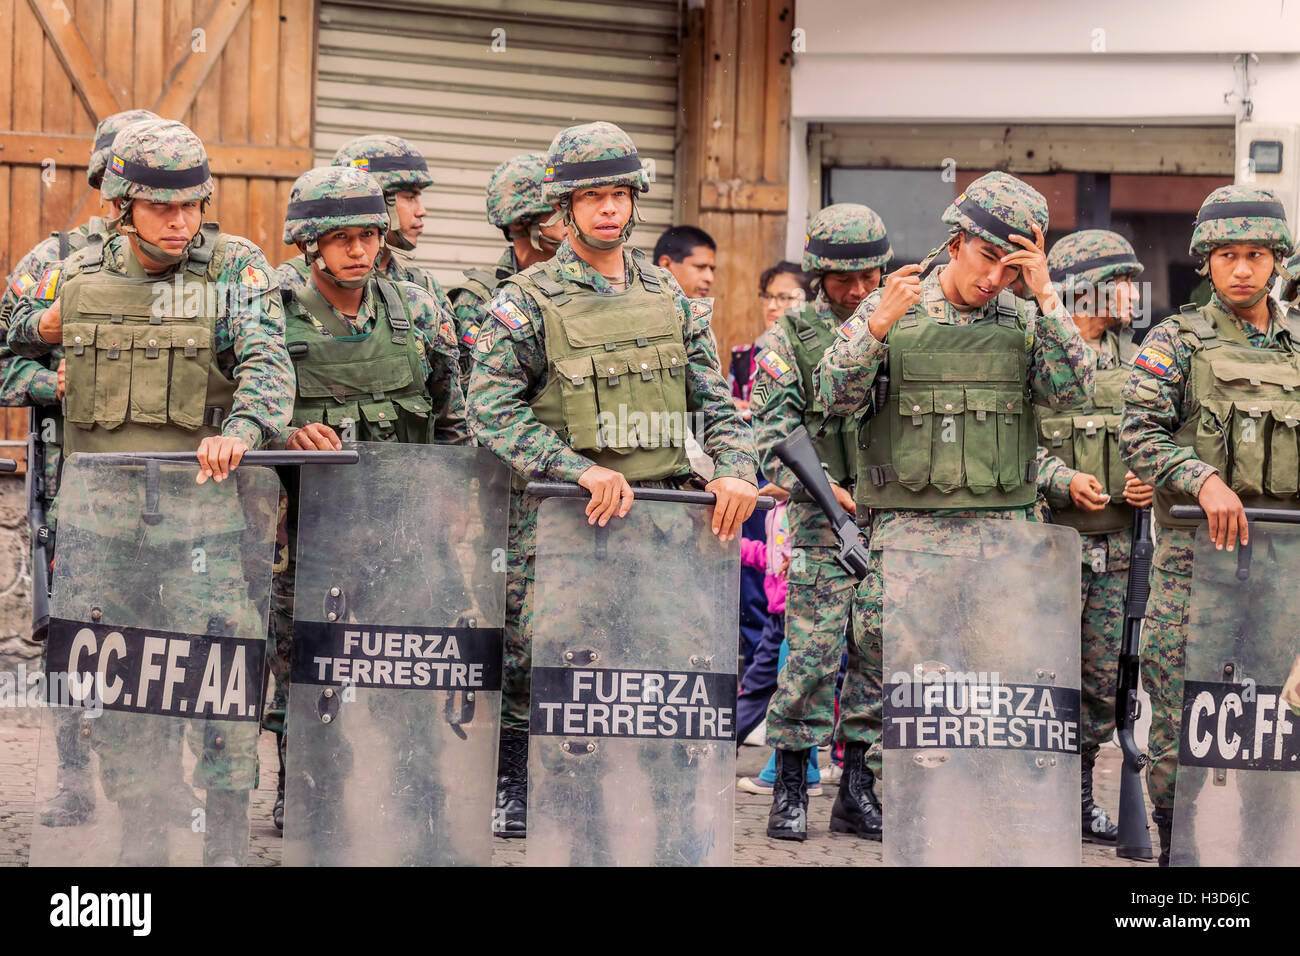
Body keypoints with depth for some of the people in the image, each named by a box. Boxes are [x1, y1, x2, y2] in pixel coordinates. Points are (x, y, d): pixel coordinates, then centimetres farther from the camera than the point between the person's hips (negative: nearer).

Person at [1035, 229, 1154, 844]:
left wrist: (1149, 482, -1)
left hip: (1114, 545, 6)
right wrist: (1062, 480, -22)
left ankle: (1080, 800, 19)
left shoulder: (1131, 359, 14)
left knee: (1103, 678, 9)